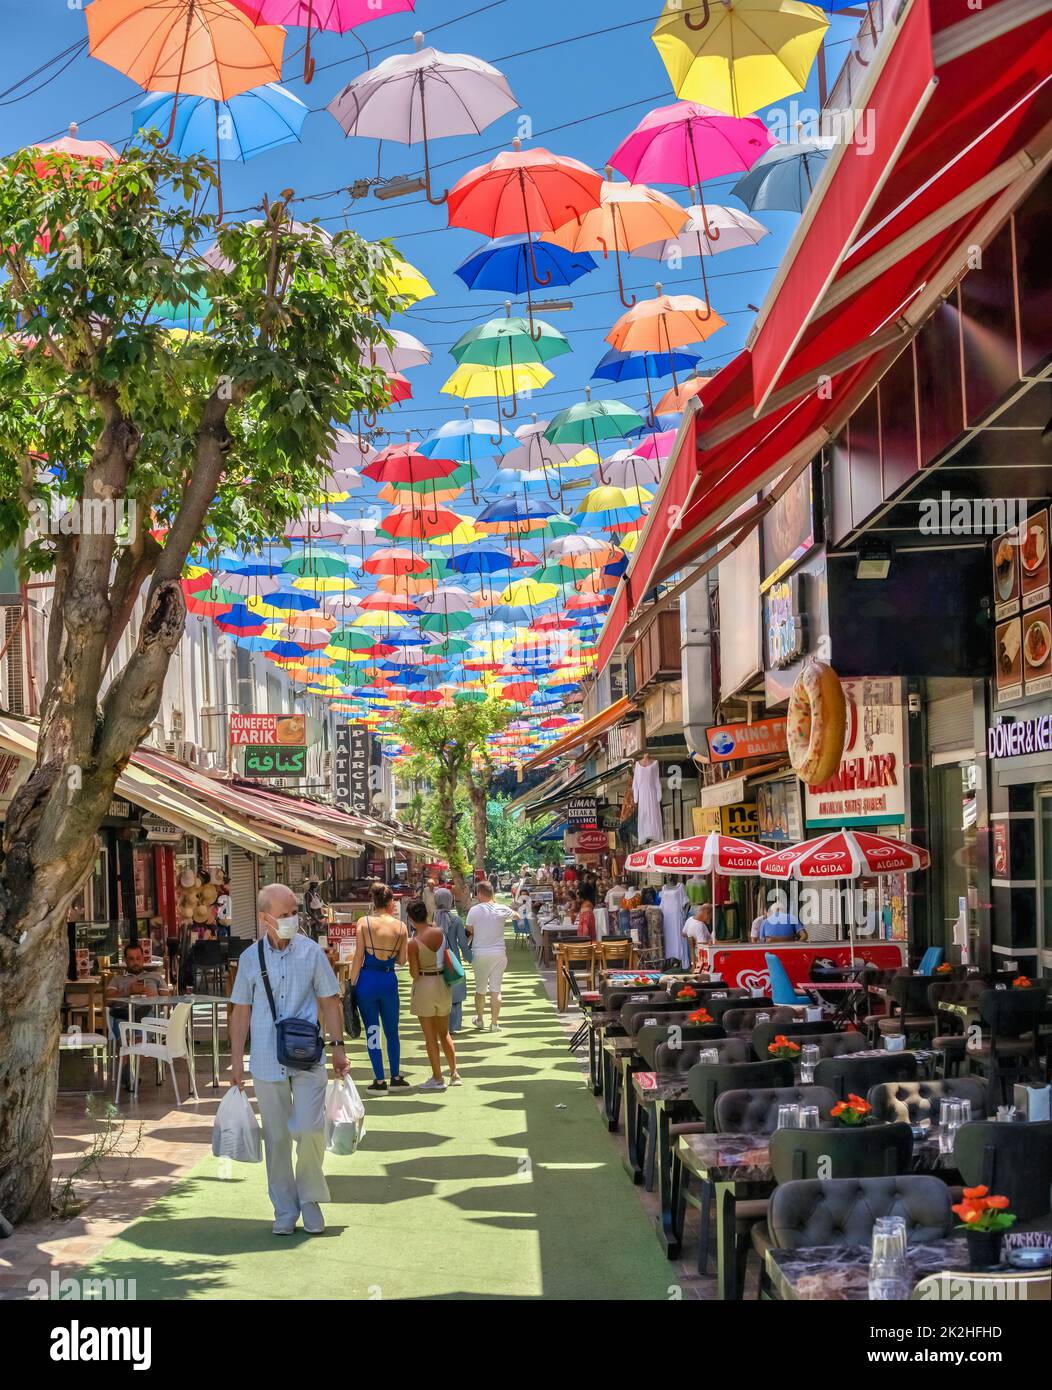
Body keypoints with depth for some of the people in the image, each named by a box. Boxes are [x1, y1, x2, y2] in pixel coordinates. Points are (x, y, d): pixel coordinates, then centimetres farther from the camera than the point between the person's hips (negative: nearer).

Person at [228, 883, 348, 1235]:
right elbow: (241, 1011, 7)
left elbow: (329, 1001, 7)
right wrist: (236, 1061, 5)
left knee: (310, 1131, -9)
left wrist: (338, 1046, 2)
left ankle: (310, 1198, 15)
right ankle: (285, 1210, 21)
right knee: (276, 1138, 7)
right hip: (267, 1061, 1)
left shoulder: (312, 952, 0)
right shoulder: (250, 958, 1)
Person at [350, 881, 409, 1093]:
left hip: (367, 980, -1)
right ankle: (396, 1077, 24)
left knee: (372, 1031, 7)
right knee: (392, 1031, 17)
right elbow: (402, 960, 2)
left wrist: (352, 984, -3)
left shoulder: (363, 923, -7)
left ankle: (379, 1080, 10)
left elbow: (358, 957, -9)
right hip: (389, 980, 2)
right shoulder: (400, 927, -3)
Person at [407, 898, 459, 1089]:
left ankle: (437, 1078, 12)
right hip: (443, 983, 5)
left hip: (424, 985, -5)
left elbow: (414, 973, -14)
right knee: (444, 1032, 19)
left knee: (430, 1036, 6)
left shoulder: (414, 943, -18)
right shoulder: (439, 933, -4)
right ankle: (454, 1073, 20)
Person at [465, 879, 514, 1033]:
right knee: (496, 989, 4)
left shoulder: (473, 911, -10)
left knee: (480, 989, 15)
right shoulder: (502, 910, -4)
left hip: (480, 953, -1)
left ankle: (480, 1020, 30)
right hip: (499, 953, 1)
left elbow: (470, 931, -1)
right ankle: (494, 1023, 4)